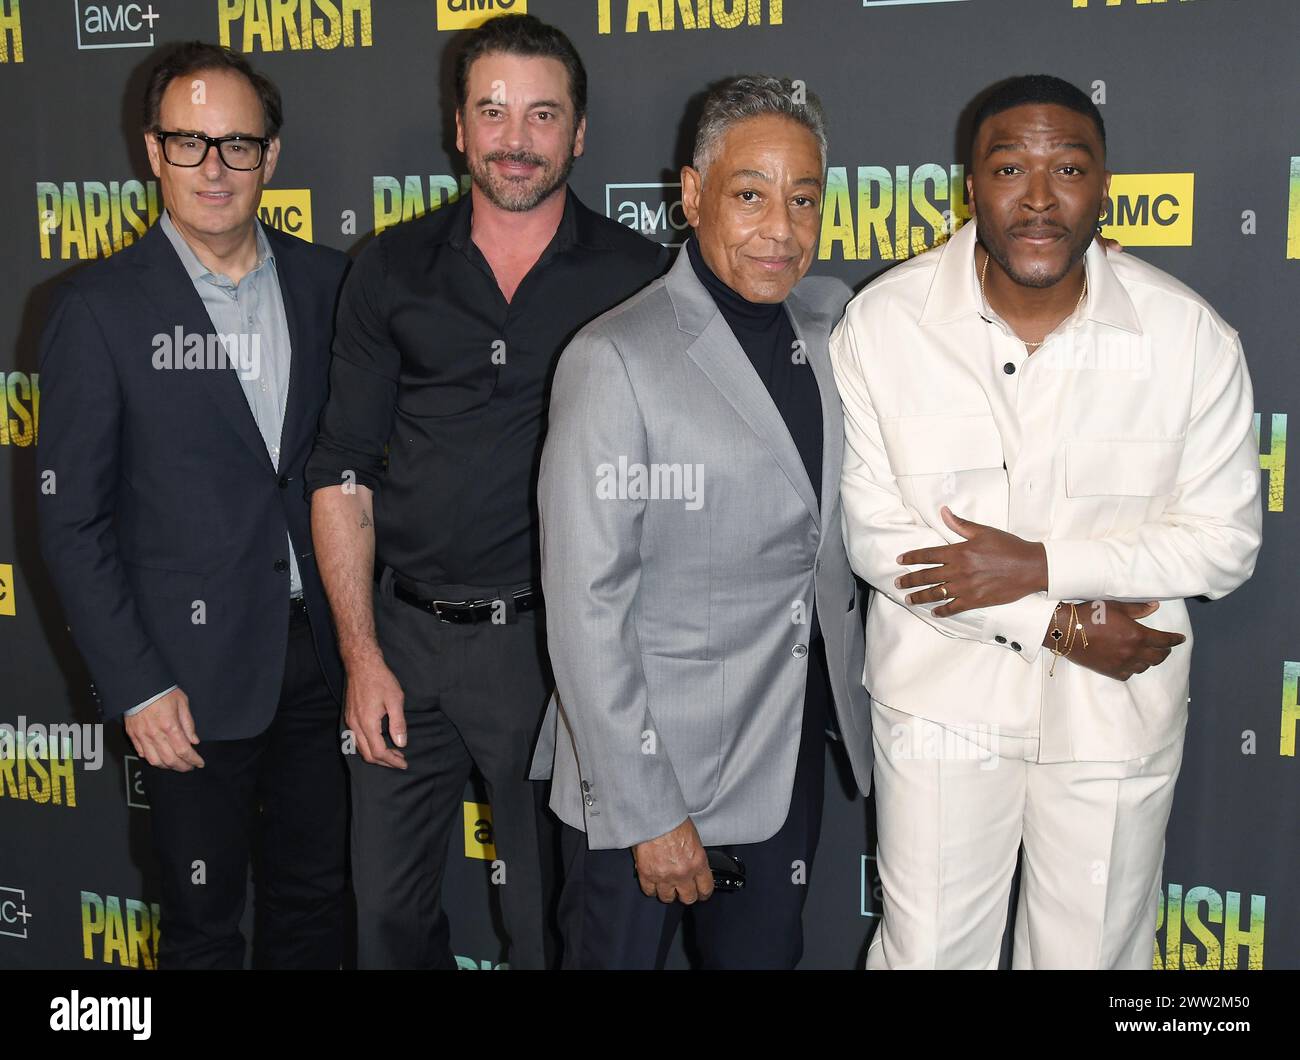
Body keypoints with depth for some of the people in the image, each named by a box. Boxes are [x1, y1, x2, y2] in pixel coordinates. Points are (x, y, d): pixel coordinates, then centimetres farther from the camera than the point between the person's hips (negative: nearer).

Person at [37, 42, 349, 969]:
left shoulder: (325, 283, 4)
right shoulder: (101, 308, -7)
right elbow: (72, 519, -6)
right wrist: (135, 686, -10)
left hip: (320, 652, 4)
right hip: (195, 670, -3)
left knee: (315, 901, 17)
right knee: (205, 923, 11)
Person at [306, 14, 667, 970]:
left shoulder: (636, 275, -2)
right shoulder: (394, 271, 4)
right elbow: (342, 472, 5)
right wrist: (362, 656, -1)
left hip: (553, 638, -2)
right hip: (409, 636, 3)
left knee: (551, 919, 11)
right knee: (388, 905, 16)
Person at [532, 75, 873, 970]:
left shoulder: (832, 320, 4)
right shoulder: (616, 360, -16)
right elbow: (587, 604, -17)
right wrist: (645, 811, -17)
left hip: (792, 760, 6)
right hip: (649, 771, -5)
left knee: (767, 954, 19)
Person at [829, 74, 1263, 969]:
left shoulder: (1191, 334, -11)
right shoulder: (883, 321, -11)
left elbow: (1226, 541, -7)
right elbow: (870, 528, -10)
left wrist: (1038, 567, -20)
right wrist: (1057, 624, -14)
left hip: (1114, 709, 1)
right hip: (942, 700, 0)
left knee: (1092, 956, 17)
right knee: (925, 954, 15)